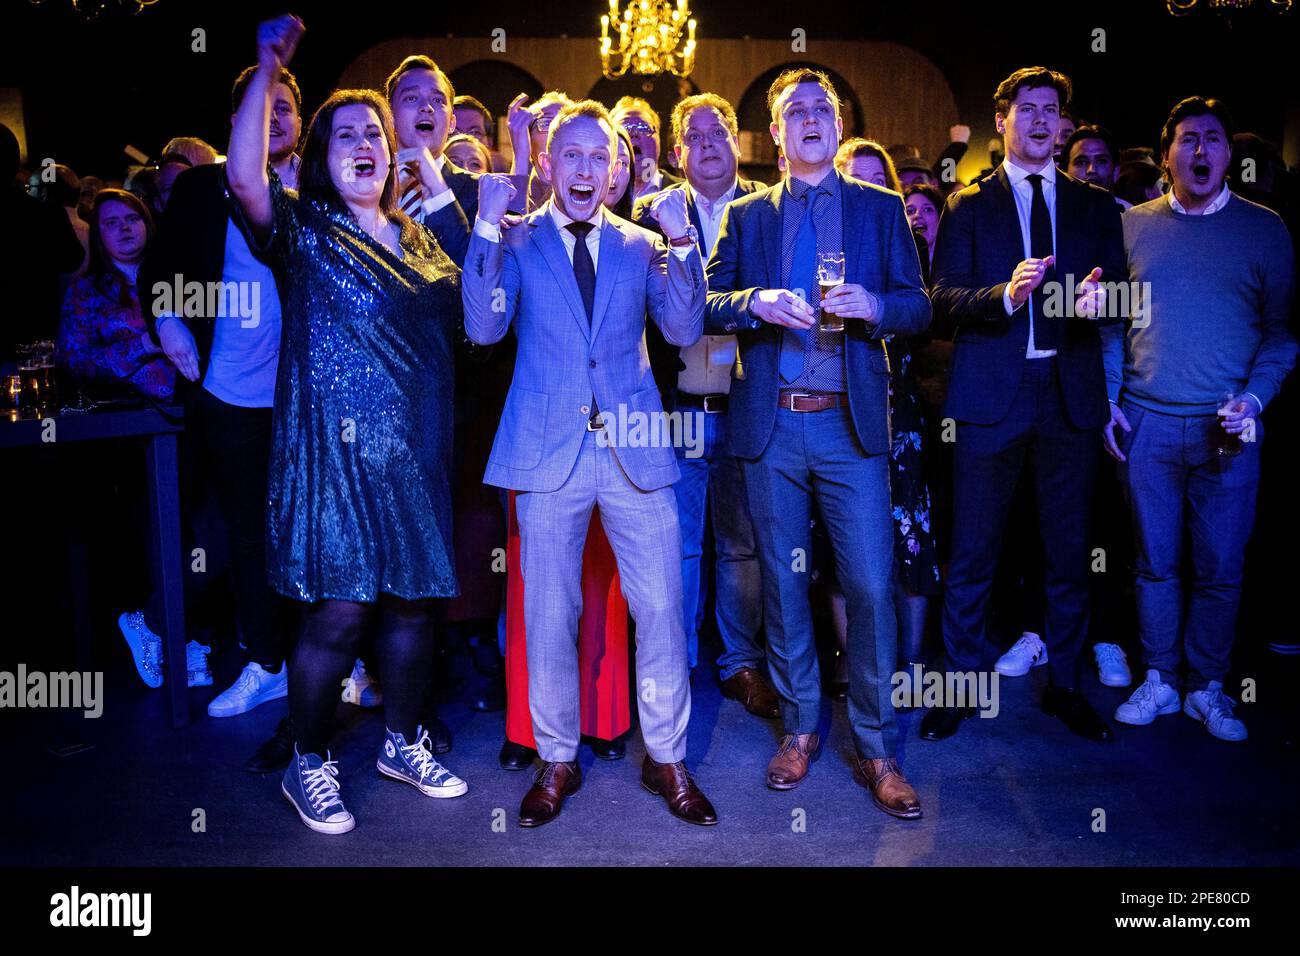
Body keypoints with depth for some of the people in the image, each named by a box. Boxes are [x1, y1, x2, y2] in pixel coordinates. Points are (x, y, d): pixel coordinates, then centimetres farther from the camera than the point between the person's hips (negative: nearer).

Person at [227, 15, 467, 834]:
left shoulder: (419, 237, 16)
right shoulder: (303, 229, 0)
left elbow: (467, 319, 23)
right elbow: (245, 178, -19)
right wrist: (267, 71, -21)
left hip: (416, 453, 5)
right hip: (336, 452, -5)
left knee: (413, 604, 11)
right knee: (339, 614, -2)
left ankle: (404, 743, 31)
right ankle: (309, 766, 20)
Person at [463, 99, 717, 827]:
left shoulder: (641, 245, 10)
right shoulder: (515, 243, 6)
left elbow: (684, 330, 1)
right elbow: (485, 328, -8)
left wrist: (680, 240, -9)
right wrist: (488, 227, -13)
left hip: (634, 447, 1)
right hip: (550, 450, -1)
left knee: (661, 608, 3)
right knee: (549, 616, 8)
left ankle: (667, 757, 23)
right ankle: (557, 760, 27)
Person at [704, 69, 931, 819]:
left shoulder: (882, 210, 11)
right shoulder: (746, 216, 13)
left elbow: (919, 307, 5)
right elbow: (707, 305, 4)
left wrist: (874, 304, -16)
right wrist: (759, 302, -15)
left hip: (851, 422, -1)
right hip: (771, 425, 1)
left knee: (871, 587, -3)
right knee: (784, 584, 9)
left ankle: (877, 750, 12)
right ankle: (801, 728, 26)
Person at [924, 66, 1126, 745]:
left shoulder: (1095, 206, 14)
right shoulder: (969, 206, 6)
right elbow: (943, 298, -4)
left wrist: (1100, 298, -15)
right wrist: (1005, 294, -21)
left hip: (1072, 394, 3)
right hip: (992, 394, -2)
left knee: (1069, 550, 10)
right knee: (972, 551, 3)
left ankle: (1064, 683, 26)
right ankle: (960, 682, 18)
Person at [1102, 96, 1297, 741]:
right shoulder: (1133, 226, 7)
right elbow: (1111, 323, 9)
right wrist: (1109, 402, 1)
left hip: (1227, 427, 0)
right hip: (1147, 423, 0)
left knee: (1221, 567, 6)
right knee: (1155, 562, 8)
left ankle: (1206, 687, 22)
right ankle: (1159, 681, 22)